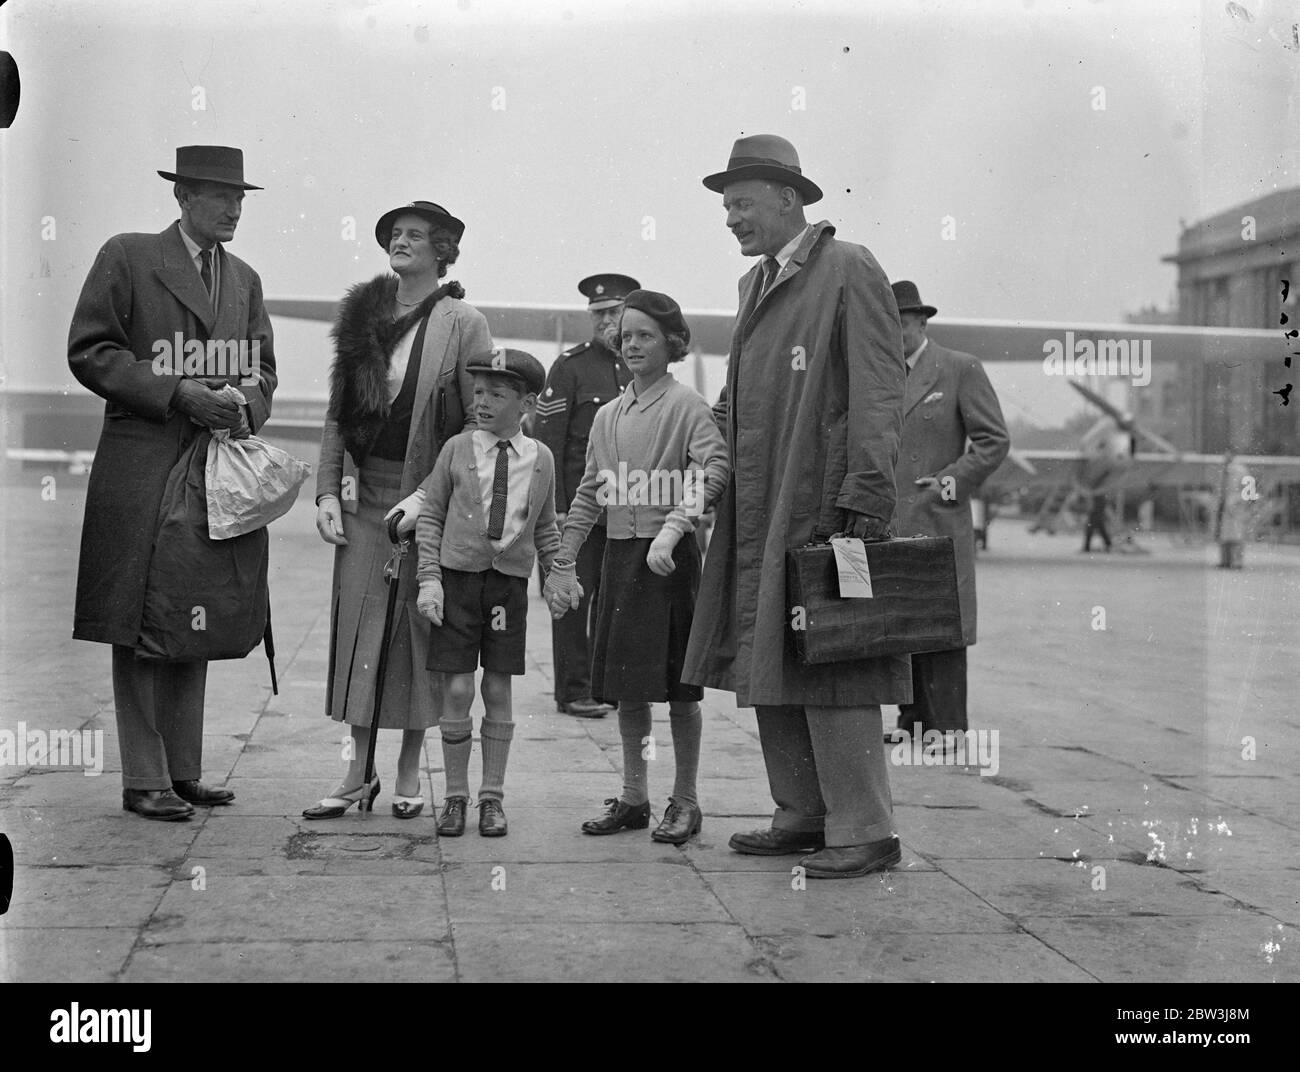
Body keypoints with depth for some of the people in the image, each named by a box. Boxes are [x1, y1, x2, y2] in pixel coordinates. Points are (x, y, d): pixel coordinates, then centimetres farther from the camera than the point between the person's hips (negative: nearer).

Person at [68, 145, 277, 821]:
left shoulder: (245, 279, 16)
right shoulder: (127, 258, -1)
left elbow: (262, 367, 19)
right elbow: (88, 352, -6)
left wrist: (245, 406, -4)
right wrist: (176, 393, -15)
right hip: (143, 467, -6)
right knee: (141, 628, -3)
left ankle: (185, 771, 20)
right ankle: (144, 781, 3)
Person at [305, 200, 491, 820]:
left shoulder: (463, 325, -4)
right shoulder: (362, 318, 10)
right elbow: (336, 414, 13)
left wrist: (429, 496, -15)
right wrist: (327, 491, 3)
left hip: (429, 498, -4)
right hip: (363, 495, 4)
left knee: (419, 630, 2)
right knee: (356, 626, 3)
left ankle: (409, 773, 15)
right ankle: (358, 773, 12)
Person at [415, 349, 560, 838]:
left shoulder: (540, 458, 4)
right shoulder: (456, 450, 1)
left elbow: (546, 529, 14)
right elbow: (430, 516, 4)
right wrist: (429, 578, -4)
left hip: (510, 582, 1)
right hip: (458, 578, -1)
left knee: (498, 691, 4)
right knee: (458, 690, -2)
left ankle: (492, 797, 16)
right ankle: (455, 795, 12)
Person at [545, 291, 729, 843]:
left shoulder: (685, 403, -6)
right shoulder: (608, 416, 13)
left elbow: (716, 468, -20)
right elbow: (589, 496, 16)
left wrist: (673, 527, -30)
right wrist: (562, 564, 12)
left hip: (669, 556, -6)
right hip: (619, 555, 6)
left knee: (677, 685, 0)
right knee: (625, 685, 10)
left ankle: (685, 802, 11)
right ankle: (633, 798, 20)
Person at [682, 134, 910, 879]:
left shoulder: (850, 270, -5)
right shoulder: (756, 284, 19)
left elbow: (878, 393, -11)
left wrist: (866, 496, -18)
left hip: (822, 508, -8)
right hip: (759, 515, 8)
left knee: (829, 672, -6)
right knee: (767, 670, 10)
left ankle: (864, 831, 1)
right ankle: (803, 816, 20)